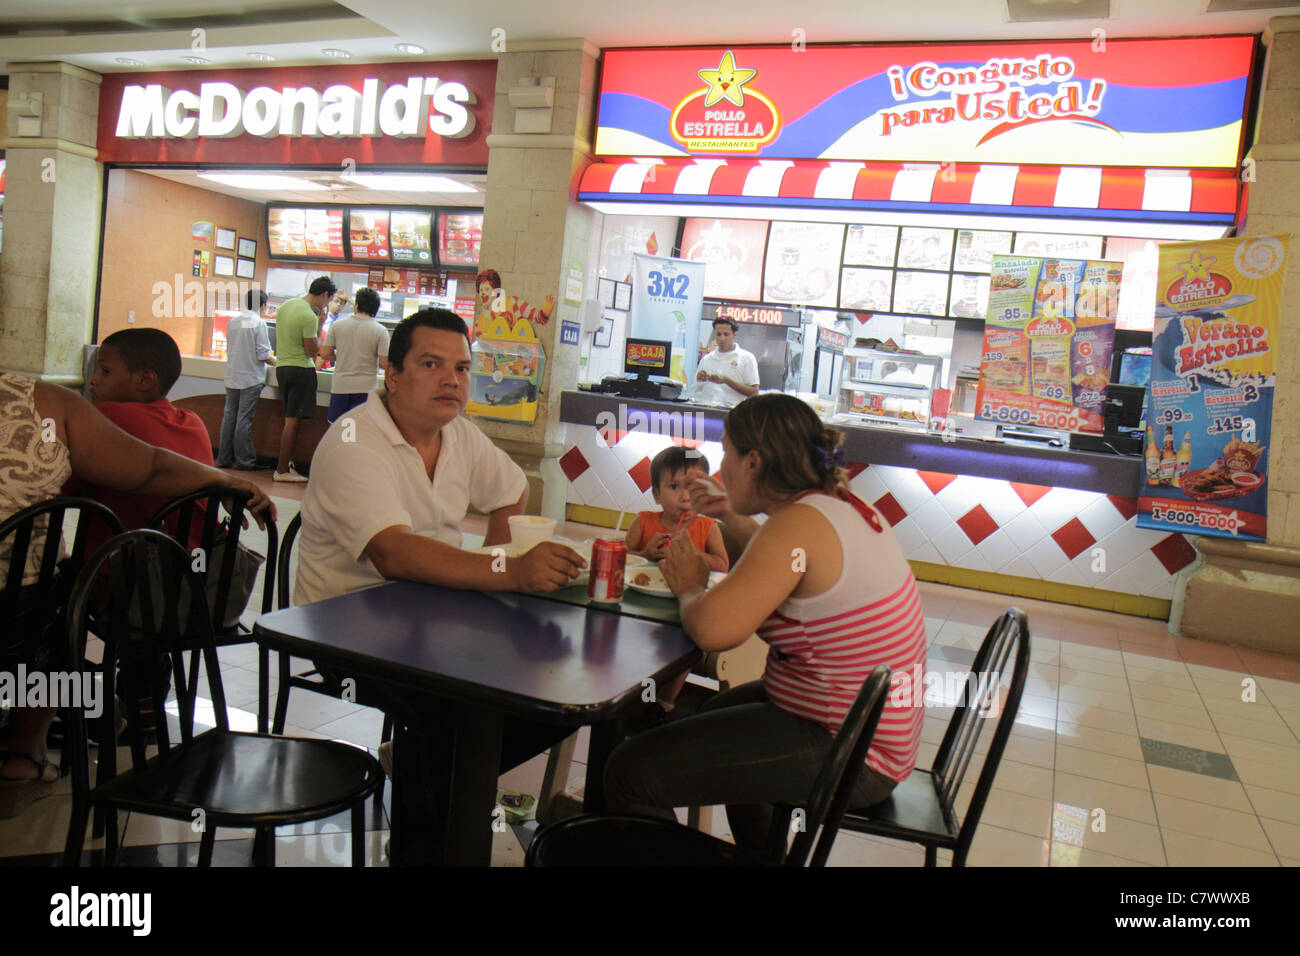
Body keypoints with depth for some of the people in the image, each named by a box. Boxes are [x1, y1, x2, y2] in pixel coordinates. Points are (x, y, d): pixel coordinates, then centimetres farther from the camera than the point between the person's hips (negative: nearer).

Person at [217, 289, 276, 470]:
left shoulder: (232, 322, 8)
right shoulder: (259, 323, -10)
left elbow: (228, 349, 16)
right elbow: (263, 354, -14)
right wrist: (276, 362, 3)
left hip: (232, 376, 6)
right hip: (251, 378, -6)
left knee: (229, 416, 10)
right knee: (244, 420, -3)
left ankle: (224, 458, 15)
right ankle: (244, 460, 2)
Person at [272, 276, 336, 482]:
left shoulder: (285, 306, 10)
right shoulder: (309, 316, -17)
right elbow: (312, 351, -14)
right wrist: (320, 326, -6)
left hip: (282, 367, 9)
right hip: (301, 370, -9)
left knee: (290, 419, 15)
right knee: (292, 421, -4)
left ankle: (286, 464, 18)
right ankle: (282, 470, -1)